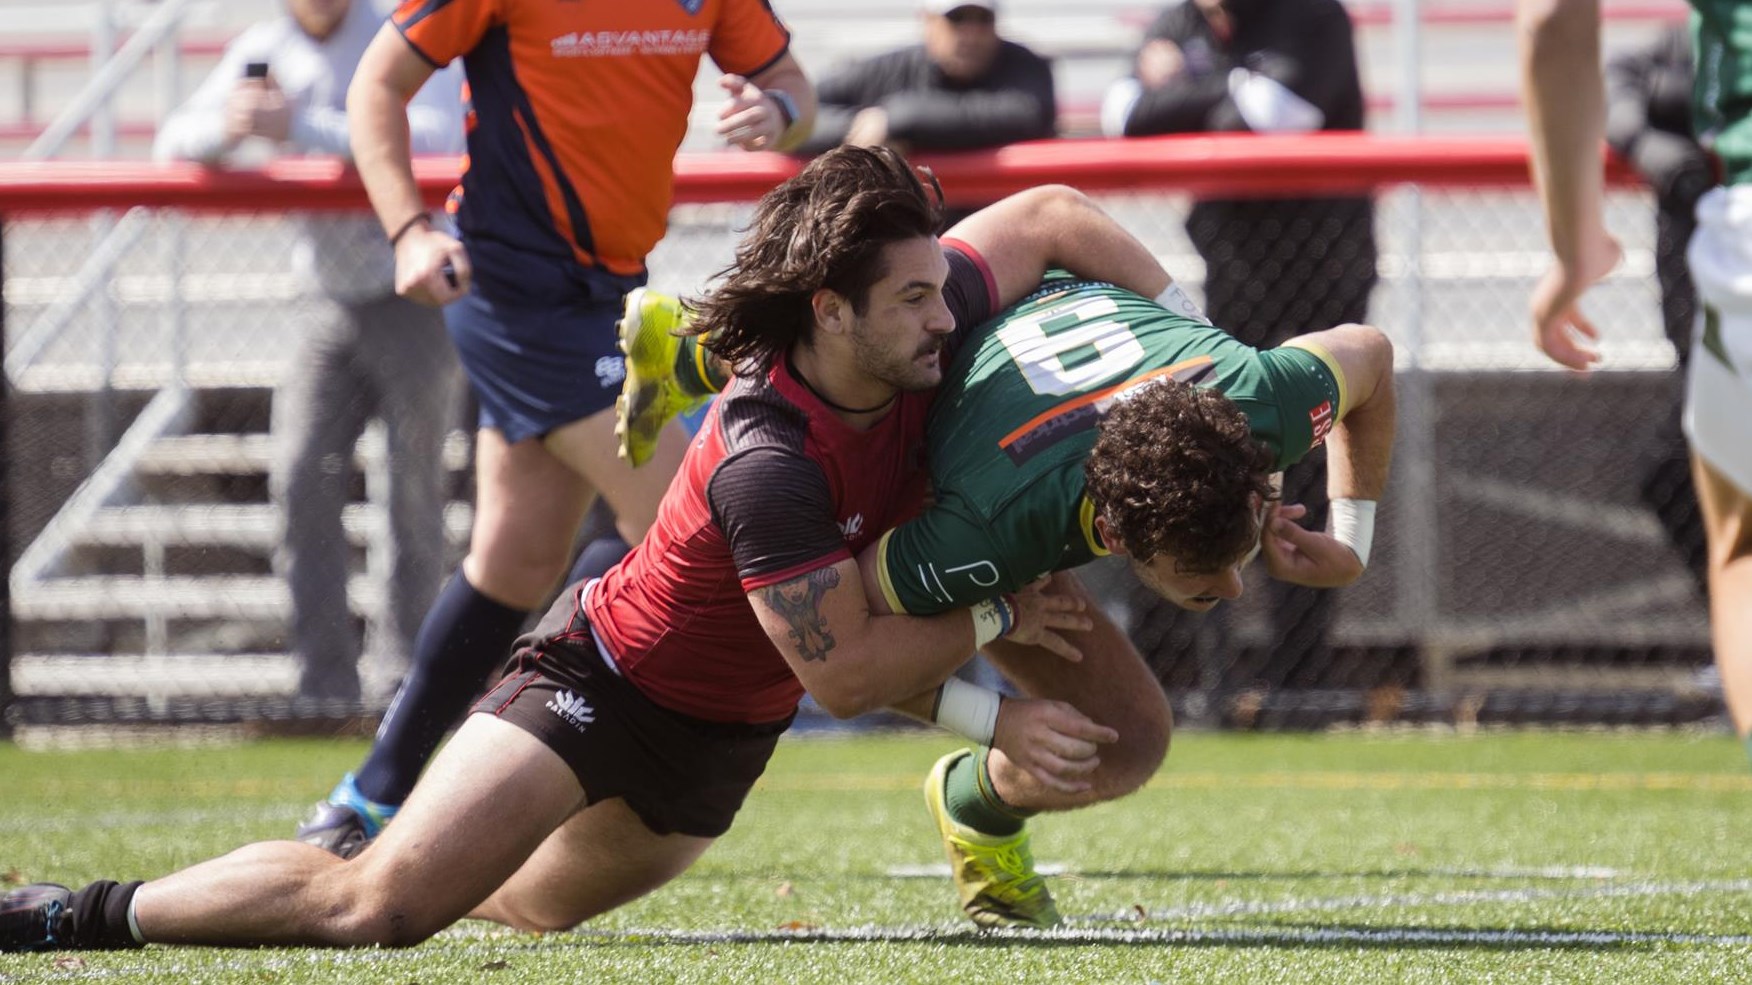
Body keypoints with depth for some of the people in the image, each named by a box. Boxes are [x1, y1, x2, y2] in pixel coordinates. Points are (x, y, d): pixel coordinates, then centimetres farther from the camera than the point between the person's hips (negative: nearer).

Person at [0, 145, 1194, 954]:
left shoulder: (930, 330, -16)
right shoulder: (768, 464, -36)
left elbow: (1050, 217, -2)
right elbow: (843, 671, -30)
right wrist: (996, 618, -18)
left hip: (724, 730, 8)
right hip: (604, 677, -8)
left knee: (543, 901, 24)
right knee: (378, 899, -19)